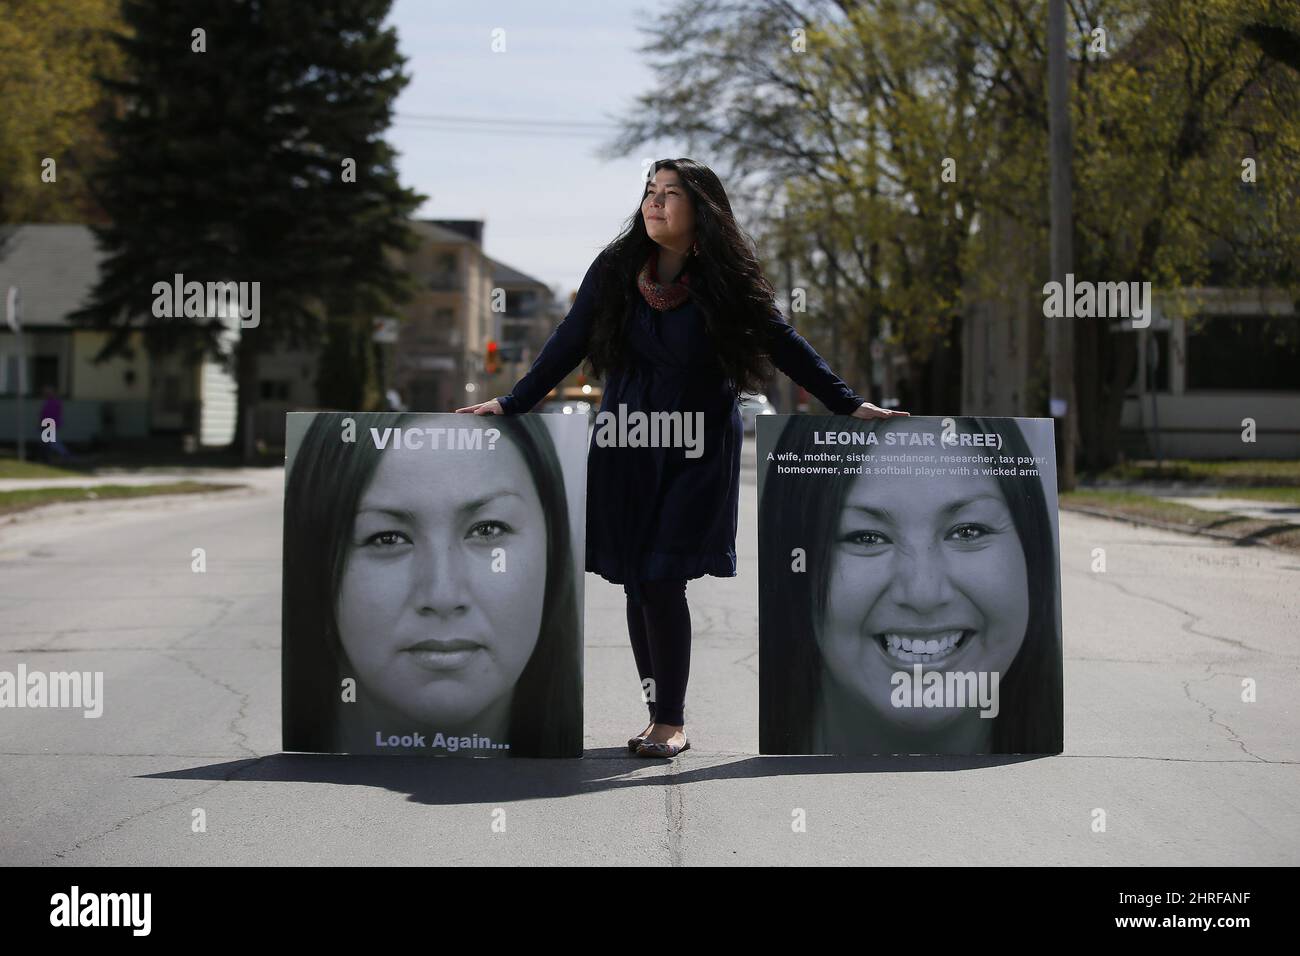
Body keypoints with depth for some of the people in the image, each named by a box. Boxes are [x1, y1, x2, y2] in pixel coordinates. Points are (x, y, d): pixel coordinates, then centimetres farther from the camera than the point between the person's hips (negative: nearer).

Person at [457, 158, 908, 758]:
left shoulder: (724, 280, -5)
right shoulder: (614, 270, 1)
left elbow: (785, 347, 2)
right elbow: (568, 344, 9)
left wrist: (850, 405, 1)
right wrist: (510, 404, 9)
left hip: (698, 454, -3)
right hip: (626, 449, 3)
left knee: (662, 580, -11)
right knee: (637, 583, 3)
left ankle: (671, 723, 0)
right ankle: (661, 717, 13)